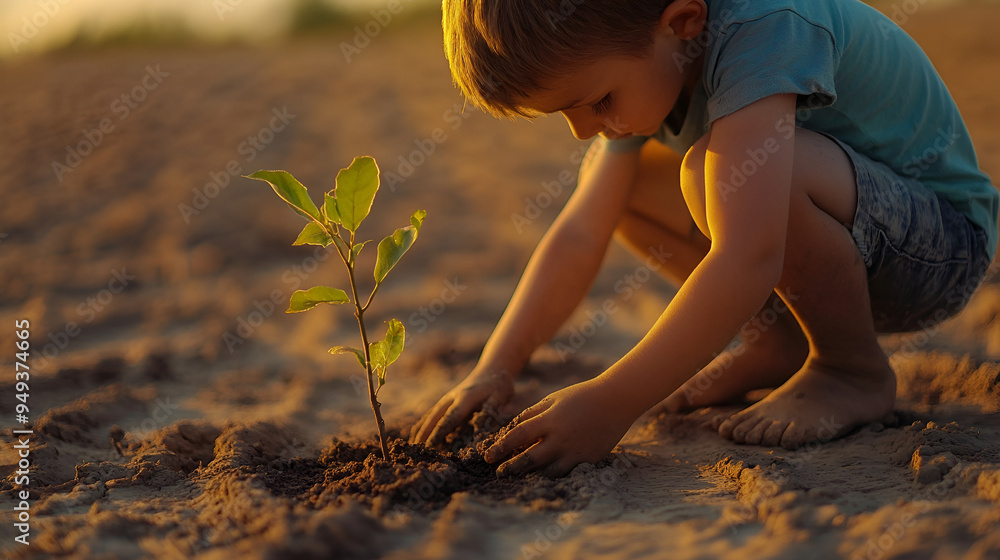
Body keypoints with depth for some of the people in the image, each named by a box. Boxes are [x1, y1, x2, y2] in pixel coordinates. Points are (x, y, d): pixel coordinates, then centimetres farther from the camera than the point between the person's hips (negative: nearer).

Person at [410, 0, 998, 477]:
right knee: (621, 185, 1)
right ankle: (779, 341, 8)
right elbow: (580, 235, -3)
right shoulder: (644, 59, -5)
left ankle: (856, 369, -11)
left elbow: (747, 262, -40)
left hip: (942, 240, -8)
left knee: (716, 170, -33)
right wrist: (496, 369, -11)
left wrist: (610, 404, -38)